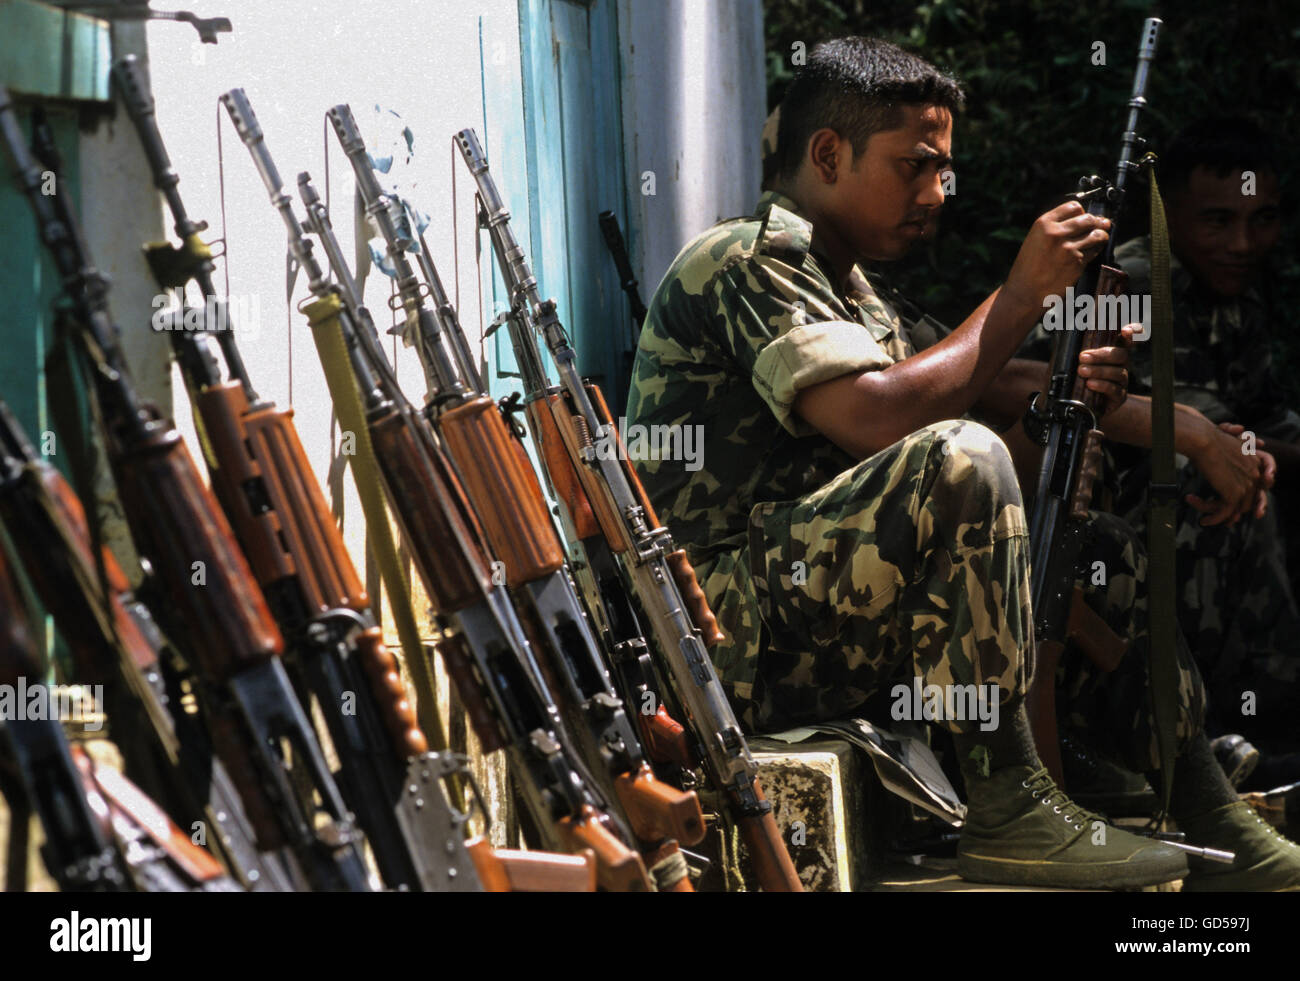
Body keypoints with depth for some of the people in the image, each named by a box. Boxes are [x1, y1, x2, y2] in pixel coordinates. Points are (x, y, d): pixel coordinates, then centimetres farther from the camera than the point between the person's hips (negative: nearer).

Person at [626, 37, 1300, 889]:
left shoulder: (847, 289, 22)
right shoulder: (747, 262, -10)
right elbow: (879, 417, -24)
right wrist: (1024, 293, -15)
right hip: (731, 634, -10)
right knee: (960, 462, -30)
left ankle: (1214, 826, 10)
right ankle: (1009, 814, -26)